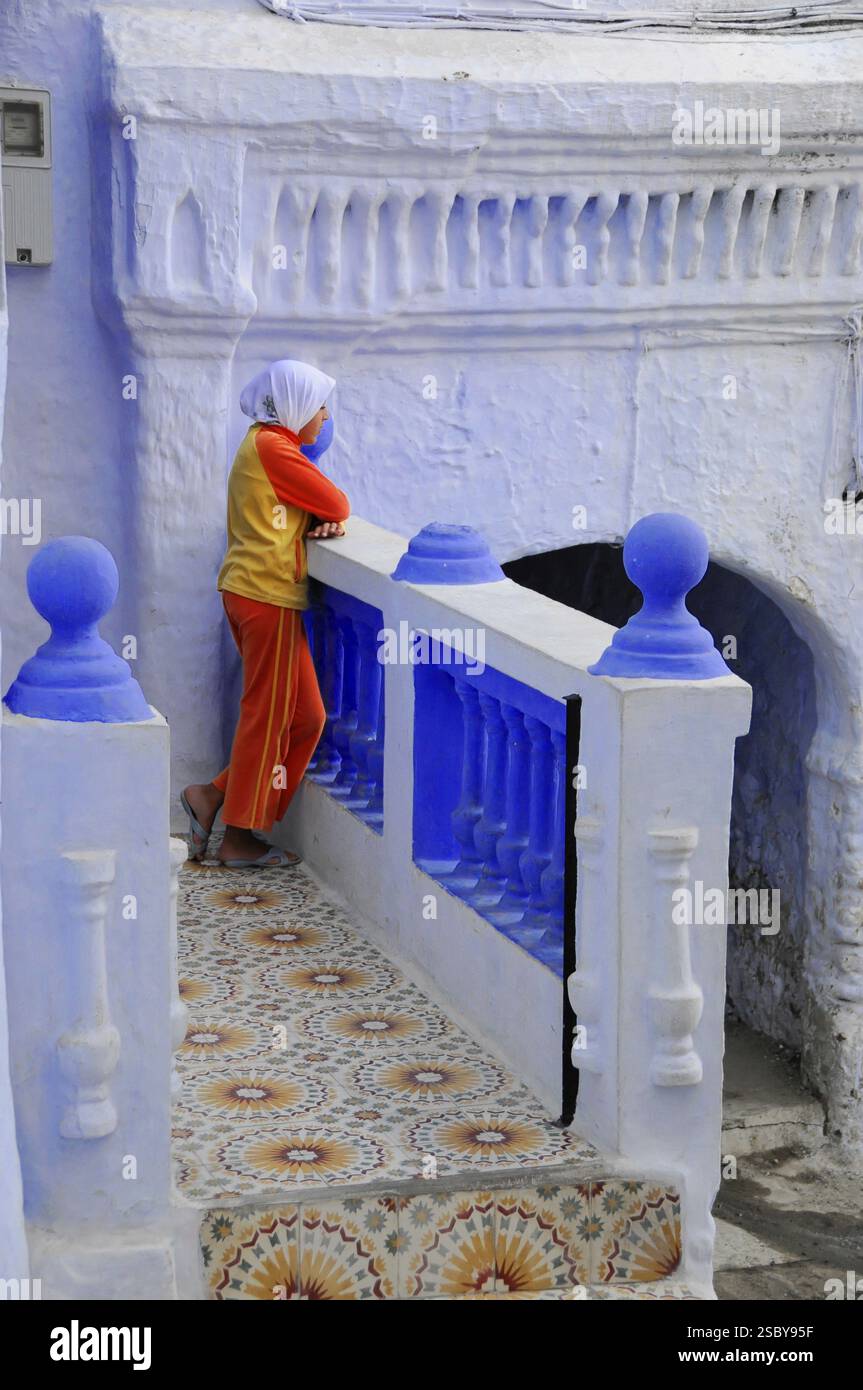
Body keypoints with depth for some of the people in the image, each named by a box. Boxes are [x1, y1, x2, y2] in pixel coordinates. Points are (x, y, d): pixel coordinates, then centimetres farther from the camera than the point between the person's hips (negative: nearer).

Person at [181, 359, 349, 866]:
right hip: (269, 595, -10)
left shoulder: (264, 443, 20)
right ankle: (240, 838, 6)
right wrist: (331, 514, 10)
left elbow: (323, 511, 19)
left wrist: (322, 520, -3)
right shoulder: (274, 446, -12)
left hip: (251, 592, 10)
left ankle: (213, 797, 14)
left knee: (305, 716, 12)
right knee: (269, 715, -1)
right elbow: (336, 505, -13)